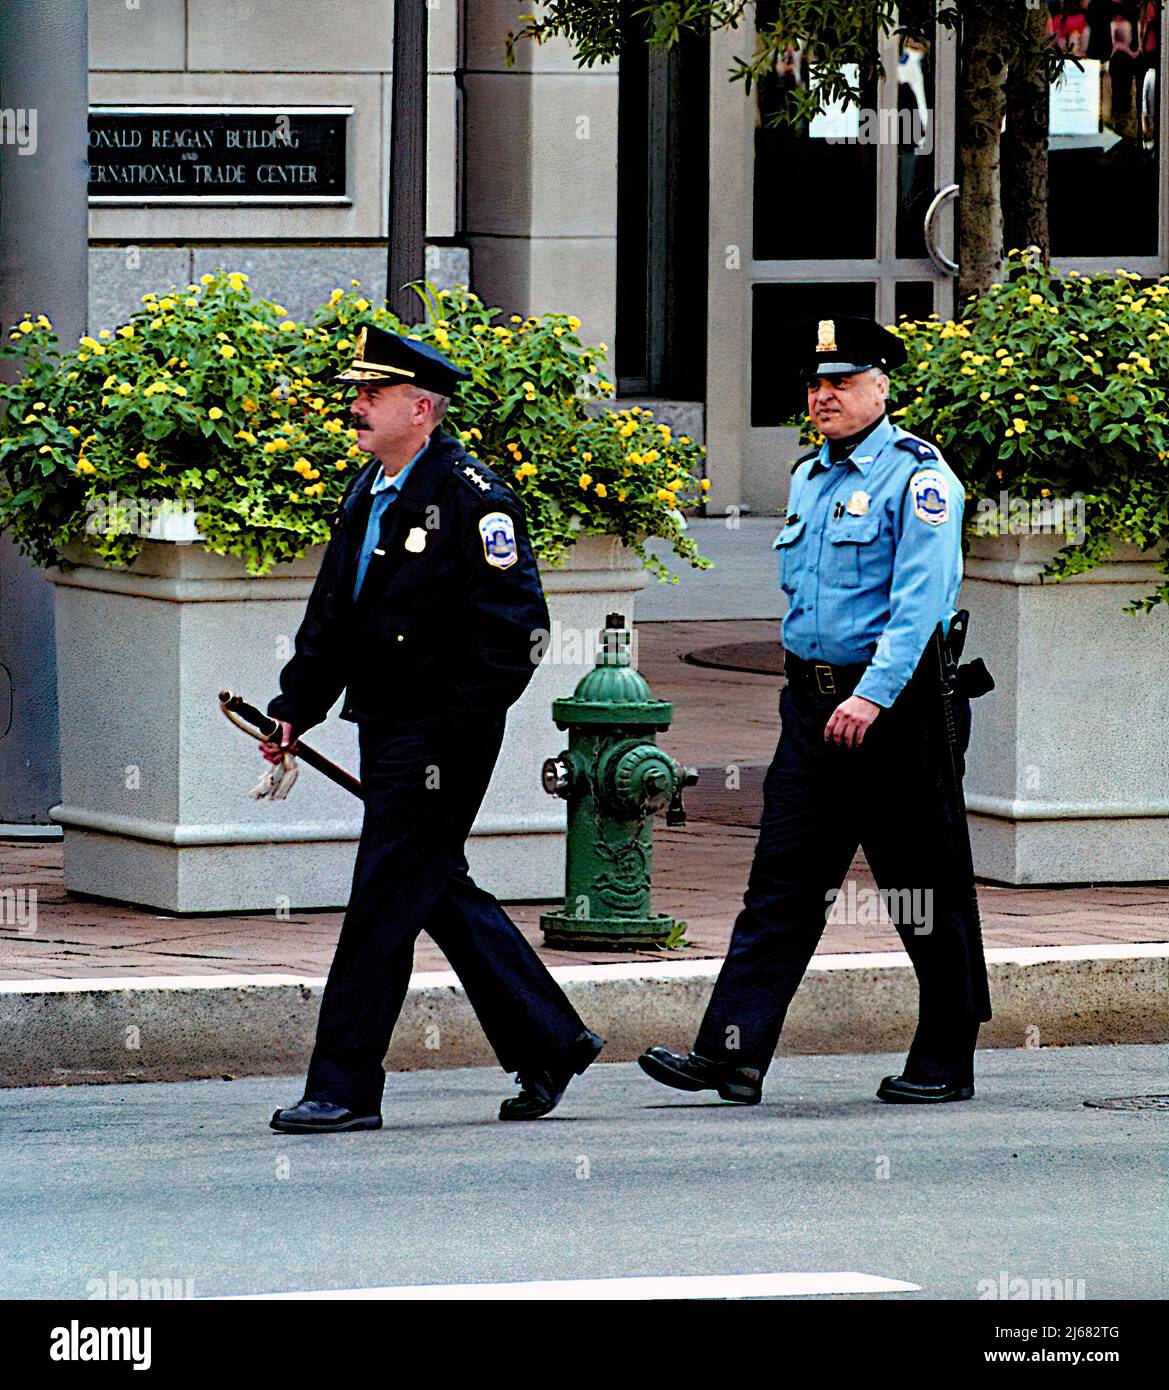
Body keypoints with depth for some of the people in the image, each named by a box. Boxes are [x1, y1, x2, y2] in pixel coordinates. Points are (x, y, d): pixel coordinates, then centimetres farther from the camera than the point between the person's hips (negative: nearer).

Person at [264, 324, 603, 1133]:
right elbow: (332, 613, 21)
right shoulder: (368, 496, 13)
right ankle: (550, 1043, 26)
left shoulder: (471, 500, -14)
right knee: (442, 894, 14)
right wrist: (296, 709, 11)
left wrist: (459, 733, -19)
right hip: (385, 732, 9)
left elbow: (517, 626, -16)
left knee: (385, 902, -8)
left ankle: (345, 1088, -5)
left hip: (438, 738, -9)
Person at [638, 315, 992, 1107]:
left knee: (924, 890, 3)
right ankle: (733, 1054, -7)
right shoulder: (809, 480, 15)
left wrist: (873, 695, -27)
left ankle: (947, 1063, 13)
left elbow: (921, 601, -19)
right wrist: (819, 691, 18)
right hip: (813, 702, 7)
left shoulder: (916, 476, -10)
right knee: (782, 883, -1)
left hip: (898, 706, -7)